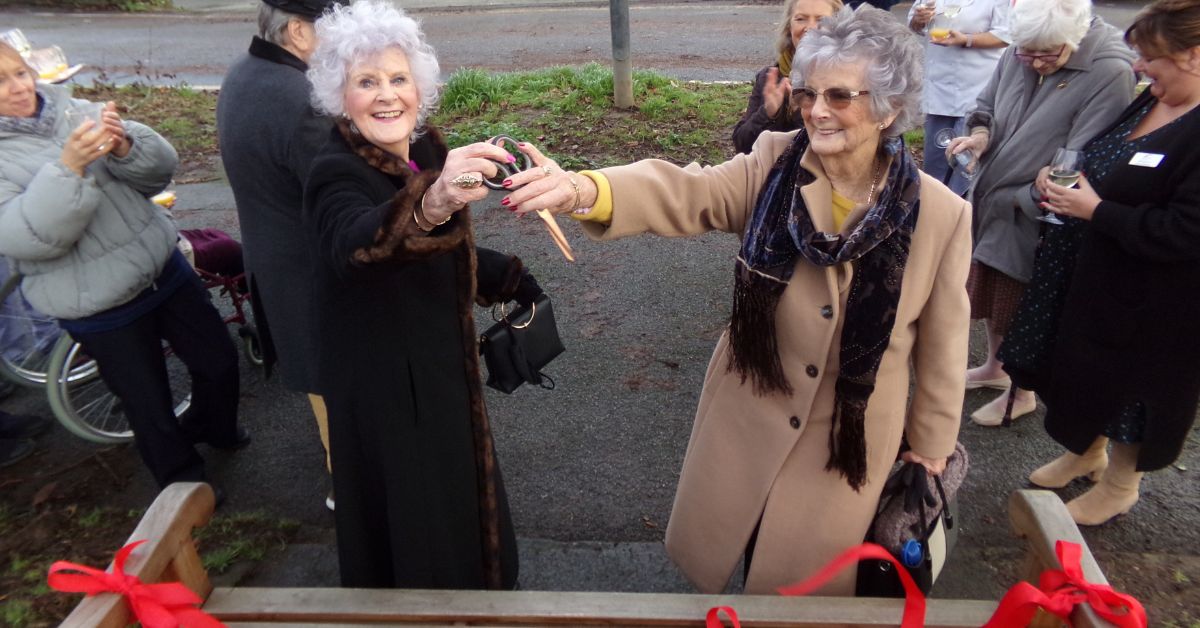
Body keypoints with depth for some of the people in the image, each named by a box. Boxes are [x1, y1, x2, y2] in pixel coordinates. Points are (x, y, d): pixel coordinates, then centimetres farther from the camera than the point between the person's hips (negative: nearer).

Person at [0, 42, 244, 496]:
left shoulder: (74, 110, 2)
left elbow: (159, 172, -1)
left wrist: (125, 147, -23)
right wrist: (68, 167, -32)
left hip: (163, 269, 4)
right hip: (99, 308, -4)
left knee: (219, 362, 16)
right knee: (151, 411, 10)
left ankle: (211, 426, 48)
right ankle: (185, 485, 35)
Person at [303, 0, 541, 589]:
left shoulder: (428, 152, -3)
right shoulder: (335, 173, -23)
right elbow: (353, 243, -48)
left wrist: (512, 280, 21)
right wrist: (429, 204, -66)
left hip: (442, 366, 8)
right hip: (384, 387, -7)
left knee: (460, 493, 27)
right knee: (410, 517, 8)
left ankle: (471, 585, 54)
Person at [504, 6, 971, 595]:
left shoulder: (942, 214, -15)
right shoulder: (772, 164, -13)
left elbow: (941, 338, -5)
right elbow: (686, 194, -29)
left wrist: (931, 442, 6)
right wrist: (581, 189, -49)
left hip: (853, 431, -1)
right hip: (751, 408, 2)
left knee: (802, 571, 18)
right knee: (716, 541, 22)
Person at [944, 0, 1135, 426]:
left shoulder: (1110, 72, -22)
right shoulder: (1020, 51, -5)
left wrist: (1021, 199, -20)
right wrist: (981, 132, -11)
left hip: (1037, 216, -6)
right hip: (993, 201, 6)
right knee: (992, 293, 22)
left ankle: (1023, 394, 31)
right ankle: (994, 367, 45)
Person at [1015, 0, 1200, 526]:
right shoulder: (1149, 102, 2)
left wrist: (1095, 210, -23)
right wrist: (1065, 178, 0)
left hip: (1155, 301, -8)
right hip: (1098, 274, 8)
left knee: (1136, 389, 12)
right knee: (1086, 368, 22)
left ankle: (1120, 487, 37)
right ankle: (1086, 452, 48)